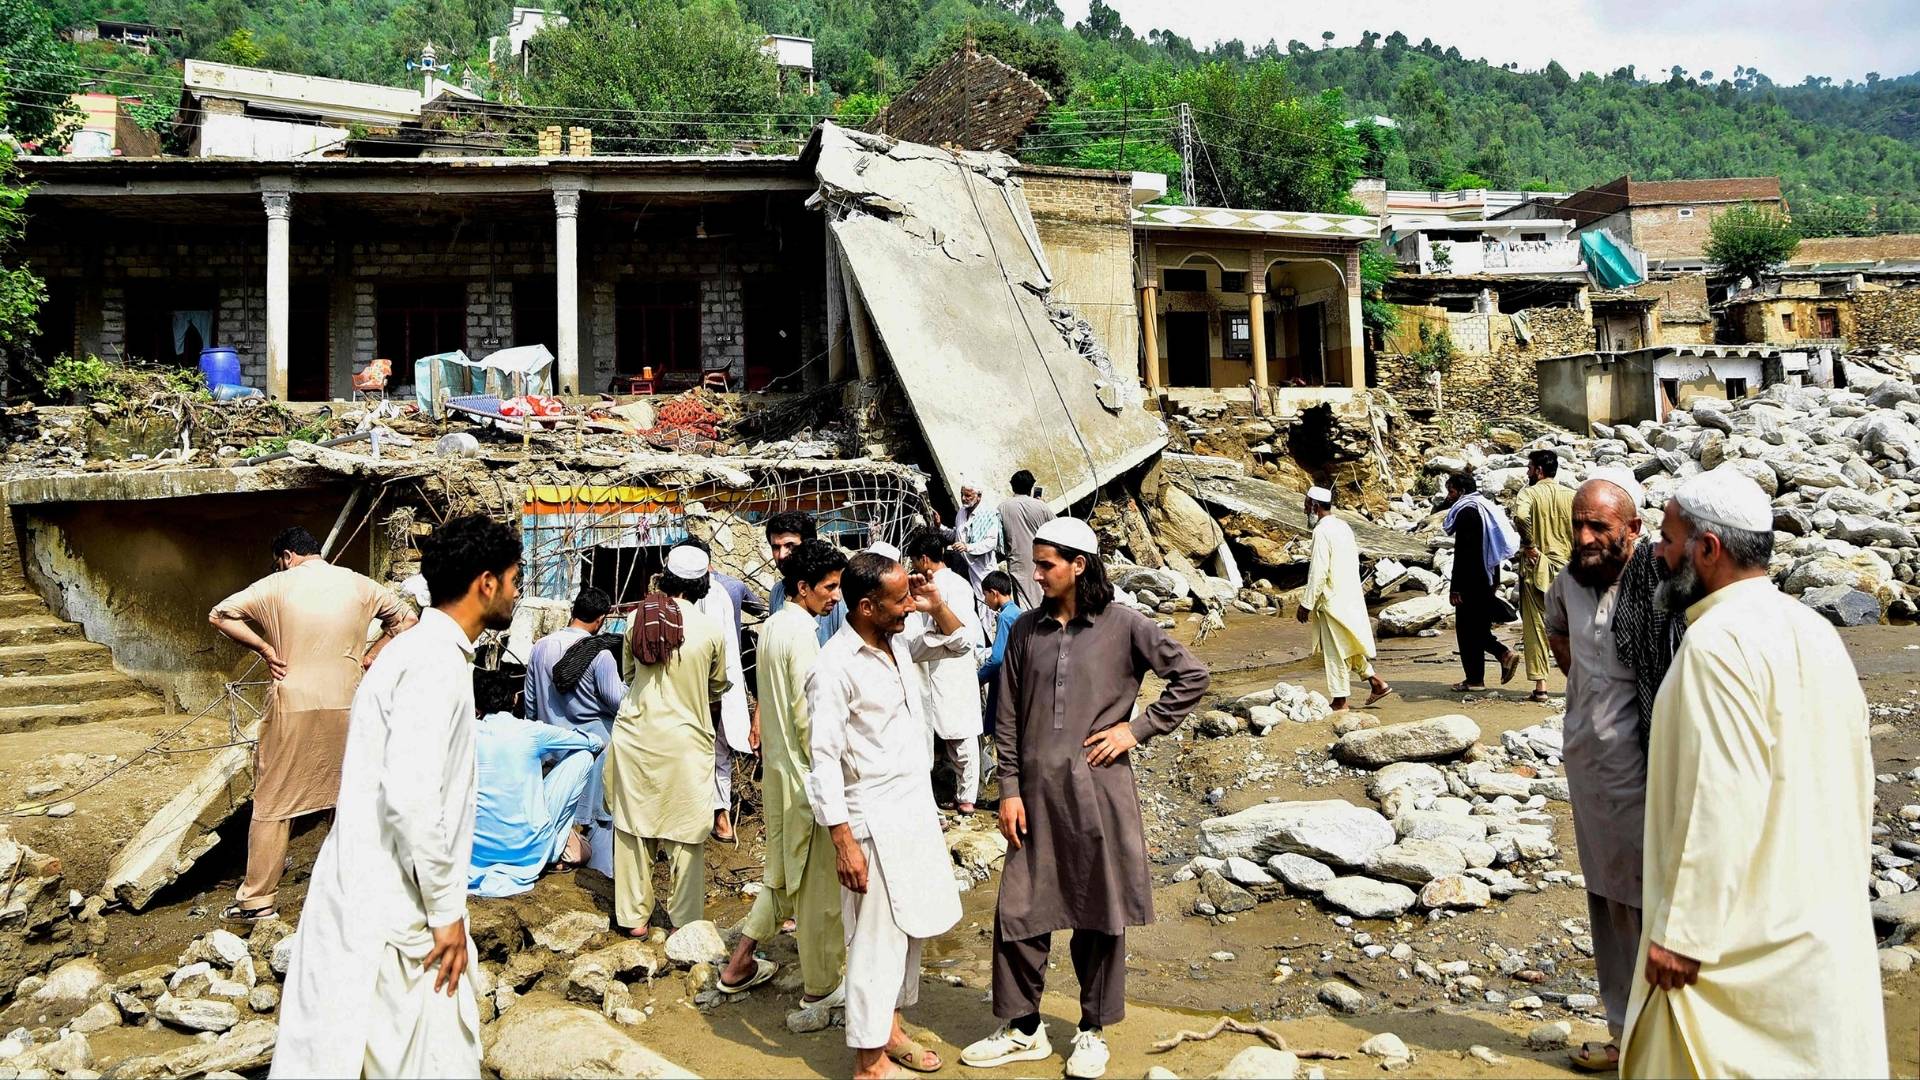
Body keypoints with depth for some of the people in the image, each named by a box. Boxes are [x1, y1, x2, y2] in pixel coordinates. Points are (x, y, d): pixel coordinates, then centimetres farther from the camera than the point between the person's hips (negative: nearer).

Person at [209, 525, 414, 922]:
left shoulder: (277, 585, -2)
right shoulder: (358, 585, 5)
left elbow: (220, 615, -5)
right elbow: (405, 619, 11)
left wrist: (264, 648, -3)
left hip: (293, 707, -3)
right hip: (347, 706, 3)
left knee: (273, 802, 6)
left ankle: (258, 900, 10)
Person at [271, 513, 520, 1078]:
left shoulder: (426, 650, 11)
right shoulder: (436, 663, -19)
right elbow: (411, 797, -28)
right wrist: (447, 910, -18)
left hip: (368, 899, 10)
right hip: (395, 917, -10)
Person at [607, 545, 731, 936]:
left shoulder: (638, 620, -2)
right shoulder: (712, 630, -9)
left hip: (635, 736, 3)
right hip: (686, 740, -3)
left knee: (633, 826, 13)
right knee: (685, 833, 8)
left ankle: (634, 916, 23)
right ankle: (685, 921, 17)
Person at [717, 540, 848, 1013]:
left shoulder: (771, 627, 9)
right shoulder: (801, 633, -19)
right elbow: (807, 713, -22)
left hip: (777, 765, 9)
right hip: (803, 771, -9)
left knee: (783, 869, 21)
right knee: (818, 880, 4)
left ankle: (740, 963, 27)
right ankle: (820, 987, 16)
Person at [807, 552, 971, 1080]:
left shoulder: (901, 643, 4)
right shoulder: (836, 666, -18)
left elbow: (958, 644, 21)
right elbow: (824, 759, -18)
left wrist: (937, 607, -1)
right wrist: (843, 842, -19)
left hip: (918, 809, 8)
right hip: (876, 822, -8)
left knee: (912, 928, 19)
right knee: (879, 940, 1)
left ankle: (890, 1026, 36)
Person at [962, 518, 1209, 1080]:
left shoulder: (1123, 626, -5)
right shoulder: (1026, 630, 4)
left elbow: (1191, 676, -1)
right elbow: (1008, 718, 6)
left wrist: (1137, 729, -6)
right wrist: (1010, 790, 1)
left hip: (1099, 790, -3)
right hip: (1038, 791, 3)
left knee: (1099, 914, 9)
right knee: (1019, 911, 7)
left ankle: (1093, 1030, 28)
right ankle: (1024, 1028, 25)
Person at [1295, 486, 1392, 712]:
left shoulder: (1321, 532, -17)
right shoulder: (1344, 527, 10)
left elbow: (1318, 572, -20)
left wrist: (1306, 603, -15)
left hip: (1333, 600, -9)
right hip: (1352, 596, 9)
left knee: (1335, 650, 0)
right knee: (1349, 645, 21)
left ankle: (1340, 701, 7)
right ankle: (1377, 683, 19)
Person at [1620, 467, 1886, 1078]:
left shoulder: (1717, 644, -22)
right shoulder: (1815, 630, 7)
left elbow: (1722, 803, -25)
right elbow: (1857, 778, 13)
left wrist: (1683, 933, -19)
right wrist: (1838, 879, 23)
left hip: (1743, 934, -9)